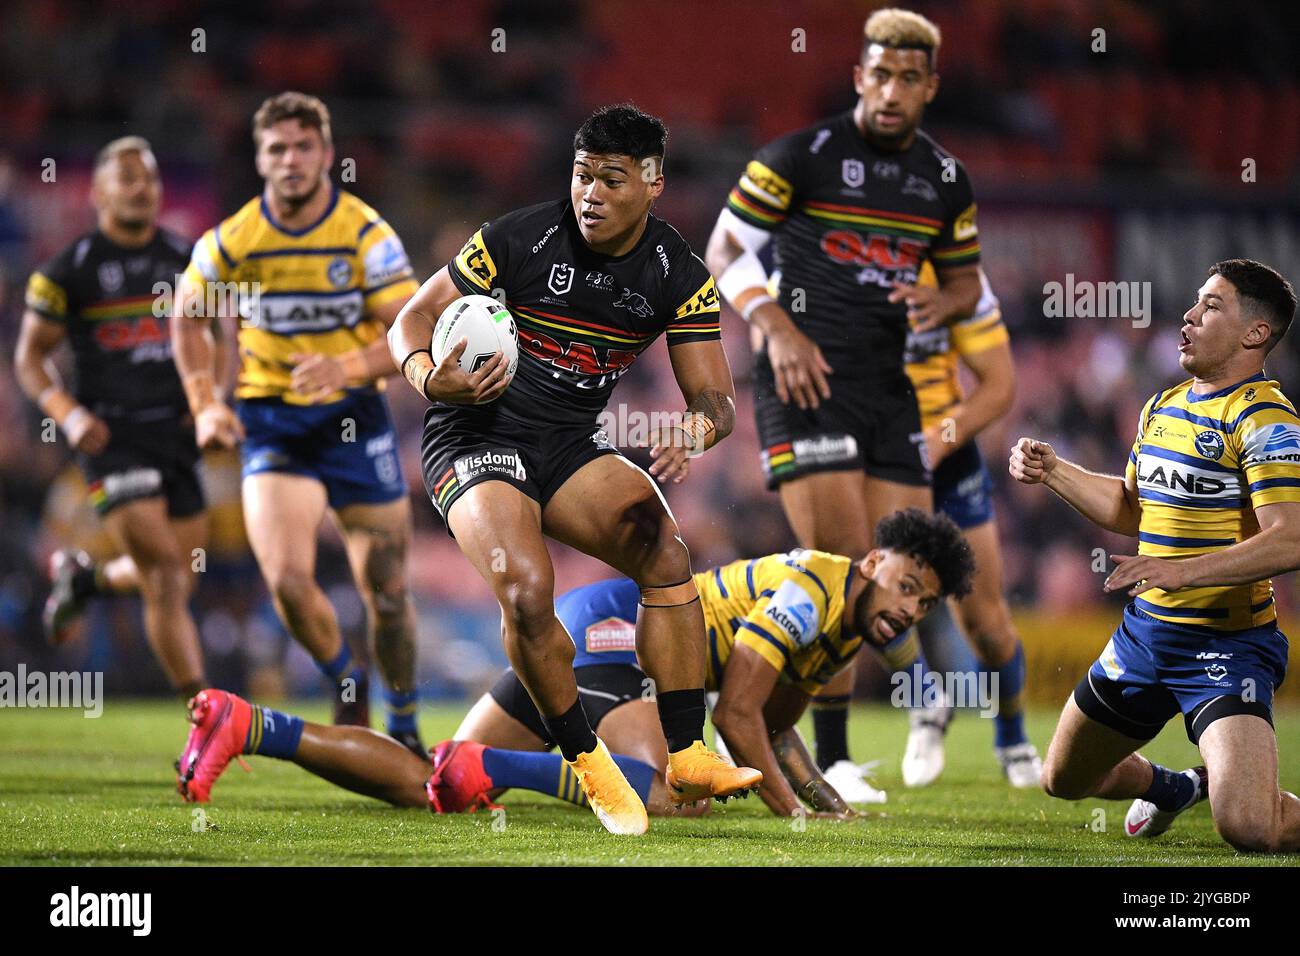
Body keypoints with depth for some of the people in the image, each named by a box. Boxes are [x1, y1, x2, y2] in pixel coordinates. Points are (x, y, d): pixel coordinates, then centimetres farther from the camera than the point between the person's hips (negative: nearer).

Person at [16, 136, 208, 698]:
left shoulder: (185, 259, 9)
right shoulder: (68, 271, -2)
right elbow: (30, 356, 3)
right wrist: (68, 414, -12)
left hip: (175, 432, 5)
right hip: (111, 435, -5)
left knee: (178, 577, 7)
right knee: (164, 575, -14)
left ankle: (84, 579, 38)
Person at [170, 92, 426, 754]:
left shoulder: (367, 234, -10)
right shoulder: (230, 241, -5)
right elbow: (188, 318, 12)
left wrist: (349, 366, -30)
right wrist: (205, 405, 2)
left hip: (353, 418, 0)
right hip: (269, 421, 1)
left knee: (386, 589, 1)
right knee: (286, 577, -18)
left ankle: (404, 727, 22)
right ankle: (346, 682, 11)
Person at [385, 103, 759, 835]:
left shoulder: (679, 276, -4)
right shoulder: (521, 239, -13)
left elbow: (715, 396, -3)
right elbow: (415, 318, -7)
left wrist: (698, 431, -28)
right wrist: (430, 379, -29)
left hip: (572, 445, 4)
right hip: (475, 438, -4)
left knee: (665, 548, -21)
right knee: (526, 588, -29)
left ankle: (688, 755, -15)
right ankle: (589, 764, -11)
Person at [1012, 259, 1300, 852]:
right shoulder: (1163, 406, 11)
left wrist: (1181, 570, -36)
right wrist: (1052, 470, 12)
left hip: (1226, 646, -8)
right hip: (1144, 632, 8)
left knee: (1248, 828, -26)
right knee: (1064, 779, 22)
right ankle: (1176, 788, 51)